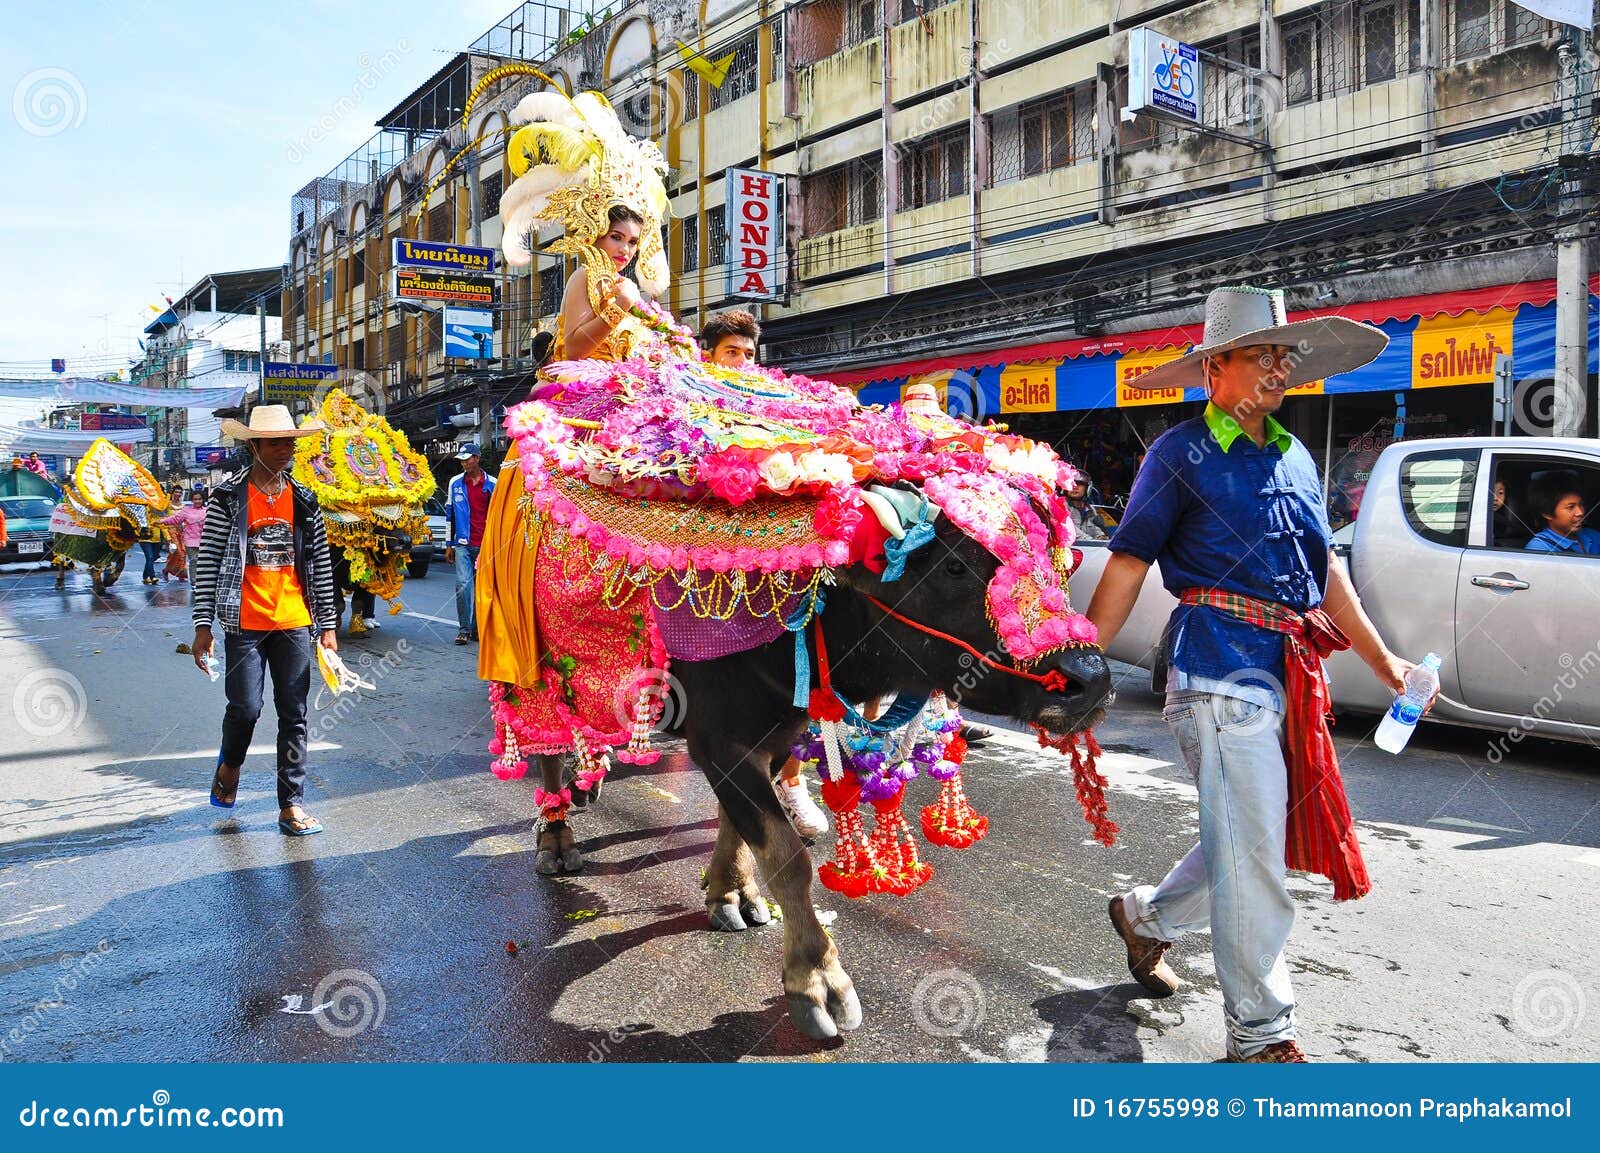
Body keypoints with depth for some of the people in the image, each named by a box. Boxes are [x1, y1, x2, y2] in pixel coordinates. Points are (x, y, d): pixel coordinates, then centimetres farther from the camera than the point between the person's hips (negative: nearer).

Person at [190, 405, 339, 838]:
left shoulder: (304, 500, 9)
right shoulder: (227, 497, -1)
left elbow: (321, 565, 11)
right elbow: (207, 563, -2)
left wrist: (328, 626, 8)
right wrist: (203, 626, -6)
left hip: (294, 624, 3)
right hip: (245, 623, -3)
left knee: (294, 715, 4)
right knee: (246, 706, -4)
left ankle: (292, 805, 11)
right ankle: (230, 763, 30)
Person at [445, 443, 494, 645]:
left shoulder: (492, 484, 5)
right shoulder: (455, 482, 9)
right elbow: (449, 514, 13)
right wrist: (449, 545, 10)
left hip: (486, 545, 0)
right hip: (463, 544, 0)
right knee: (463, 584, -11)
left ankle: (477, 628, 15)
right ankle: (464, 629, -4)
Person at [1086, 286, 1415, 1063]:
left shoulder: (1295, 458, 18)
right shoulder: (1182, 454, -3)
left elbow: (1327, 570, 24)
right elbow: (1125, 568, -6)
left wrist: (1383, 663, 25)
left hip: (1290, 672, 8)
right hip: (1222, 664, -7)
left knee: (1256, 842, 16)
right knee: (1252, 853, -4)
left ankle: (1147, 916, 40)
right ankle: (1261, 1033, 11)